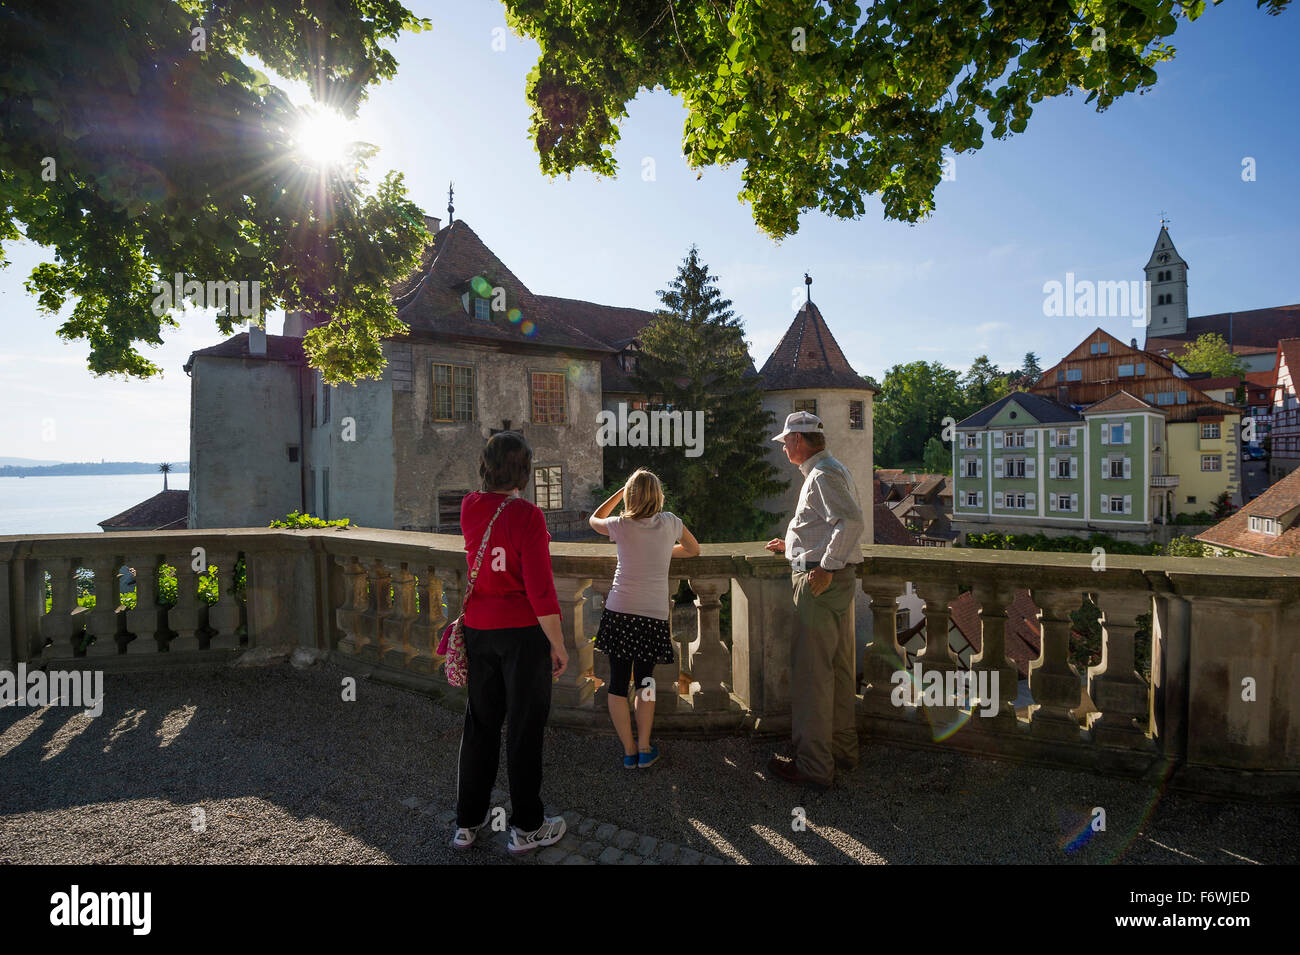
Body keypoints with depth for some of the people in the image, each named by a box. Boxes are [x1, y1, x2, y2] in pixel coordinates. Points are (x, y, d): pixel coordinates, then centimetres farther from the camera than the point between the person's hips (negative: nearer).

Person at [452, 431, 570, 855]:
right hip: (523, 632, -5)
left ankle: (468, 822, 30)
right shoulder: (528, 516, -18)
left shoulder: (469, 508, -1)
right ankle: (527, 827, 22)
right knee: (525, 727, 8)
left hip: (478, 629, 6)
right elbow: (540, 590, -19)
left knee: (479, 724, 18)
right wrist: (558, 645, -11)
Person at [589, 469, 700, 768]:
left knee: (618, 682, 9)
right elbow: (694, 549, 19)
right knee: (645, 680, 16)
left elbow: (594, 519, 20)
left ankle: (629, 751, 14)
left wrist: (620, 491, 17)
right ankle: (644, 749, 18)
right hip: (654, 615, 1)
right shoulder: (669, 522, 0)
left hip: (619, 612, -1)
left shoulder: (621, 526, -3)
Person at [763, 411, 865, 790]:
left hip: (820, 581, -11)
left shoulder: (824, 474, -14)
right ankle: (842, 748, 29)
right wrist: (792, 545, 30)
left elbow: (851, 520, -28)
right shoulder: (827, 471, 19)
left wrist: (825, 567, -27)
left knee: (811, 672, -5)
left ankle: (814, 766, 3)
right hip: (835, 578, 11)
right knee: (838, 667, 17)